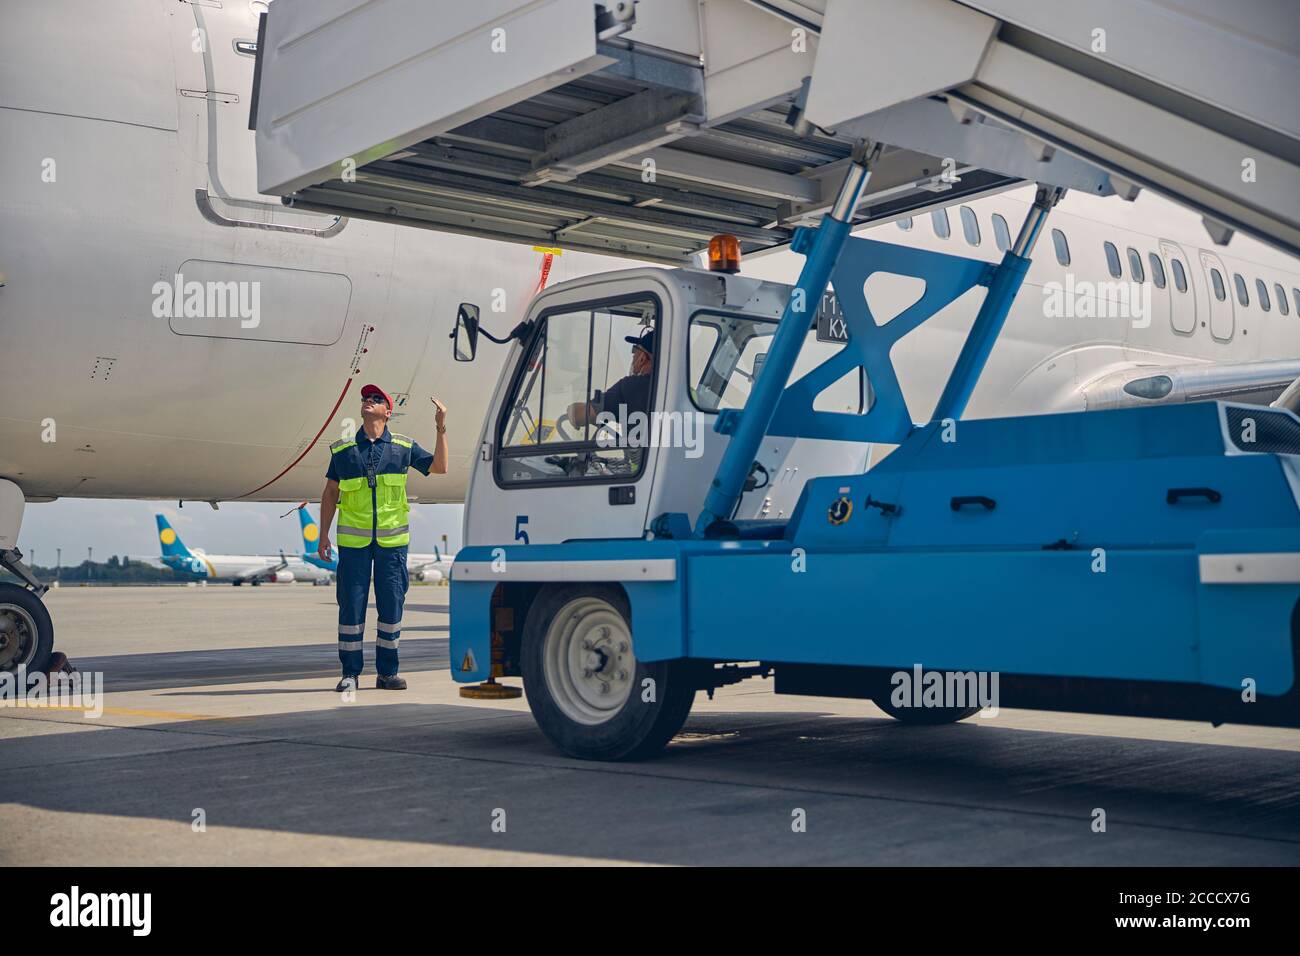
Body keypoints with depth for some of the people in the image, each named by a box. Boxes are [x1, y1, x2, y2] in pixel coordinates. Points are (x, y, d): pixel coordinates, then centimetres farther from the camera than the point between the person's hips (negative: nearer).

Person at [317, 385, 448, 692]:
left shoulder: (403, 446, 7)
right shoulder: (343, 449, 7)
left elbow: (439, 467, 7)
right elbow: (330, 493, 12)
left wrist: (441, 428, -3)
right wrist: (323, 535, 8)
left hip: (392, 540, 1)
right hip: (353, 540, 0)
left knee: (392, 604, 3)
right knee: (351, 604, -1)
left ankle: (387, 672, 14)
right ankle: (350, 673, 10)